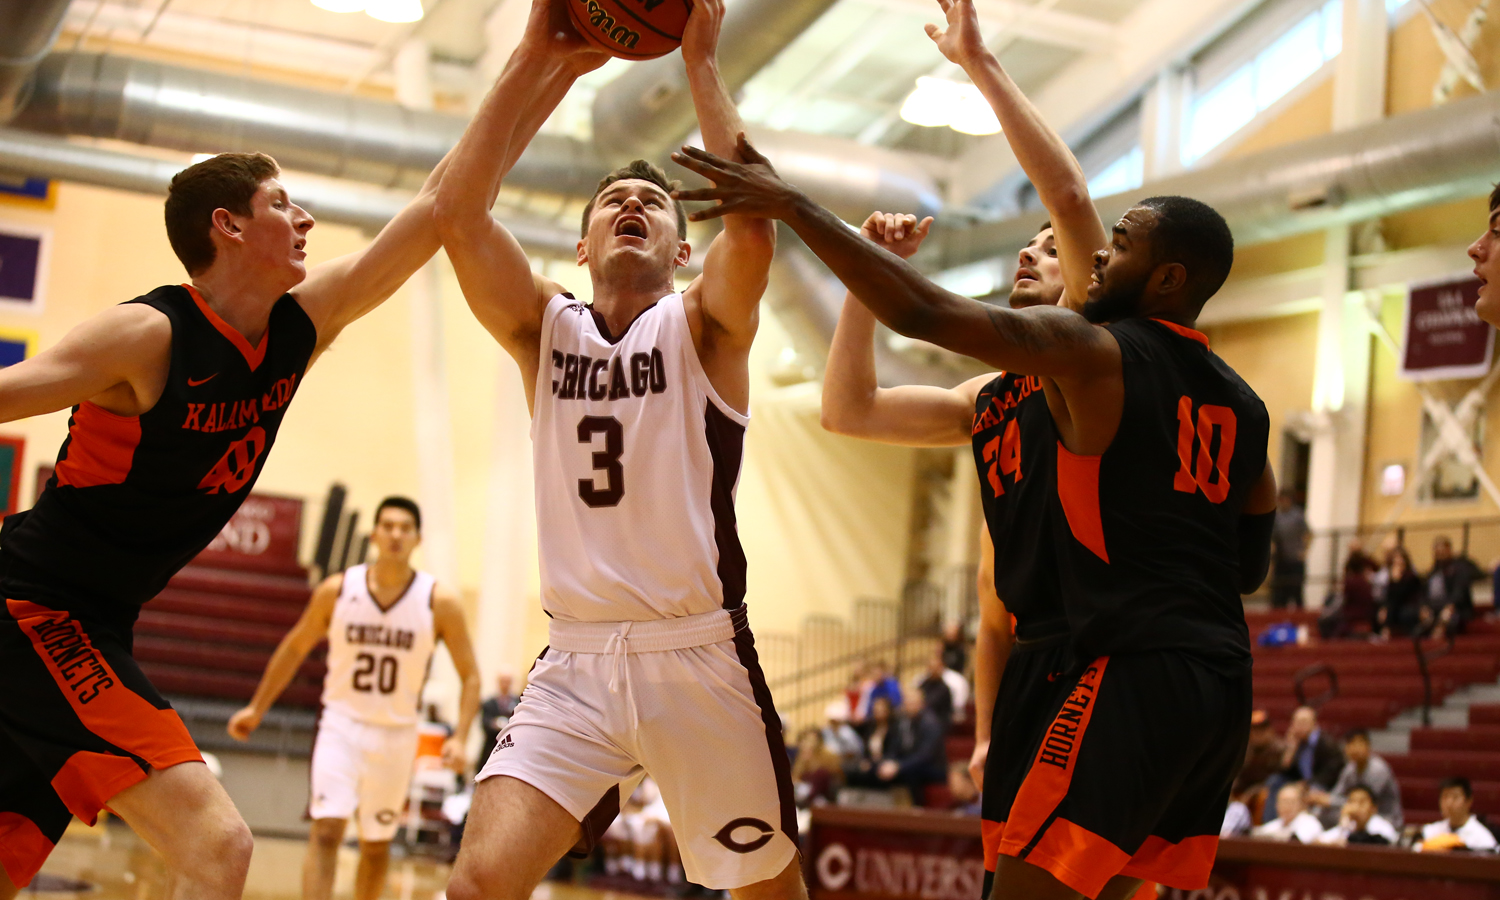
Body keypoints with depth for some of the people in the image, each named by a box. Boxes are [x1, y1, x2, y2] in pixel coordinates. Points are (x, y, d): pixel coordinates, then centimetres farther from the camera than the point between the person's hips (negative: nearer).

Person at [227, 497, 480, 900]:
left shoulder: (440, 602, -10)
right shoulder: (337, 590, -7)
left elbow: (470, 675, -4)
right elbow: (296, 647, 9)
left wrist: (460, 737, -17)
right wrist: (257, 708, 13)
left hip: (397, 733, 1)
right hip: (341, 724, -1)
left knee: (377, 844, 12)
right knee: (327, 828, -18)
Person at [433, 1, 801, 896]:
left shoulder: (703, 326, 2)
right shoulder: (545, 327, 9)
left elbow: (754, 216, -19)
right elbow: (459, 209, -7)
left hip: (702, 656, -1)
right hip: (577, 659, 2)